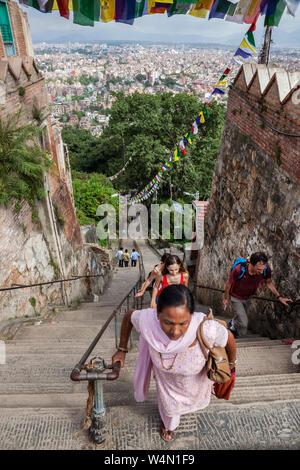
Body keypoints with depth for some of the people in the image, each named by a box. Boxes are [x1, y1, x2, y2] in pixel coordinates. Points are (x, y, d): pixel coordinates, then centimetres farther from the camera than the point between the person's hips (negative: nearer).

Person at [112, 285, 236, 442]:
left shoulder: (207, 329, -47)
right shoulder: (147, 319, -42)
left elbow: (229, 338, -23)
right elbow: (128, 315, -18)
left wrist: (232, 361, -3)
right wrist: (122, 350, -10)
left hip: (195, 377, 0)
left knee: (195, 397, 36)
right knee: (168, 401, 32)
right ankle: (169, 423, 68)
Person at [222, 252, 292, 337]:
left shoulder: (266, 269, -29)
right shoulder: (239, 270, -40)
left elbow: (269, 282, -5)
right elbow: (229, 283, -19)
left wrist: (279, 297, -12)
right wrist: (225, 299, -5)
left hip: (248, 297, 4)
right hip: (236, 298, -4)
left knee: (240, 317, 28)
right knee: (243, 323, -7)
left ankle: (233, 323, 60)